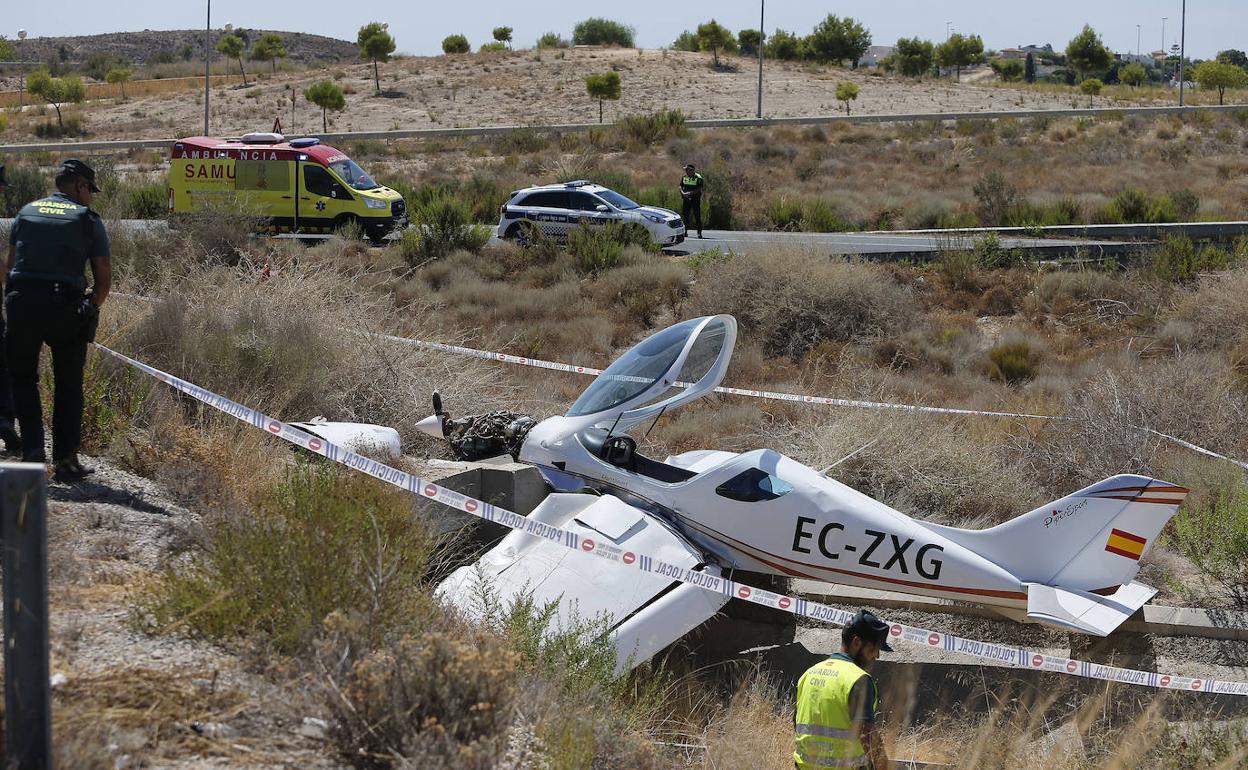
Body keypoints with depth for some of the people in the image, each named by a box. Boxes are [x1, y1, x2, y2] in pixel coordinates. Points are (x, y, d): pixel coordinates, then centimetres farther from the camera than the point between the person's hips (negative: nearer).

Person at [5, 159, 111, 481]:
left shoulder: (26, 212, 15)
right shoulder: (88, 219, 7)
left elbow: (11, 263, 11)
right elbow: (104, 276, 3)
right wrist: (92, 309, 19)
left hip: (22, 301, 2)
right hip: (66, 306, -2)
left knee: (23, 378, 15)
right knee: (68, 385, 11)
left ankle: (32, 448, -1)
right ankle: (65, 460, 9)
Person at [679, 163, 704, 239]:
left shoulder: (698, 178, -9)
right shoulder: (684, 177, 8)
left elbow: (700, 189, -15)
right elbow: (681, 186, 11)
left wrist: (690, 193, -23)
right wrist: (683, 193, -9)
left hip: (695, 198, -5)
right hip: (686, 198, 5)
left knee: (697, 215, -5)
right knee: (685, 215, 5)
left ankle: (699, 232, -3)